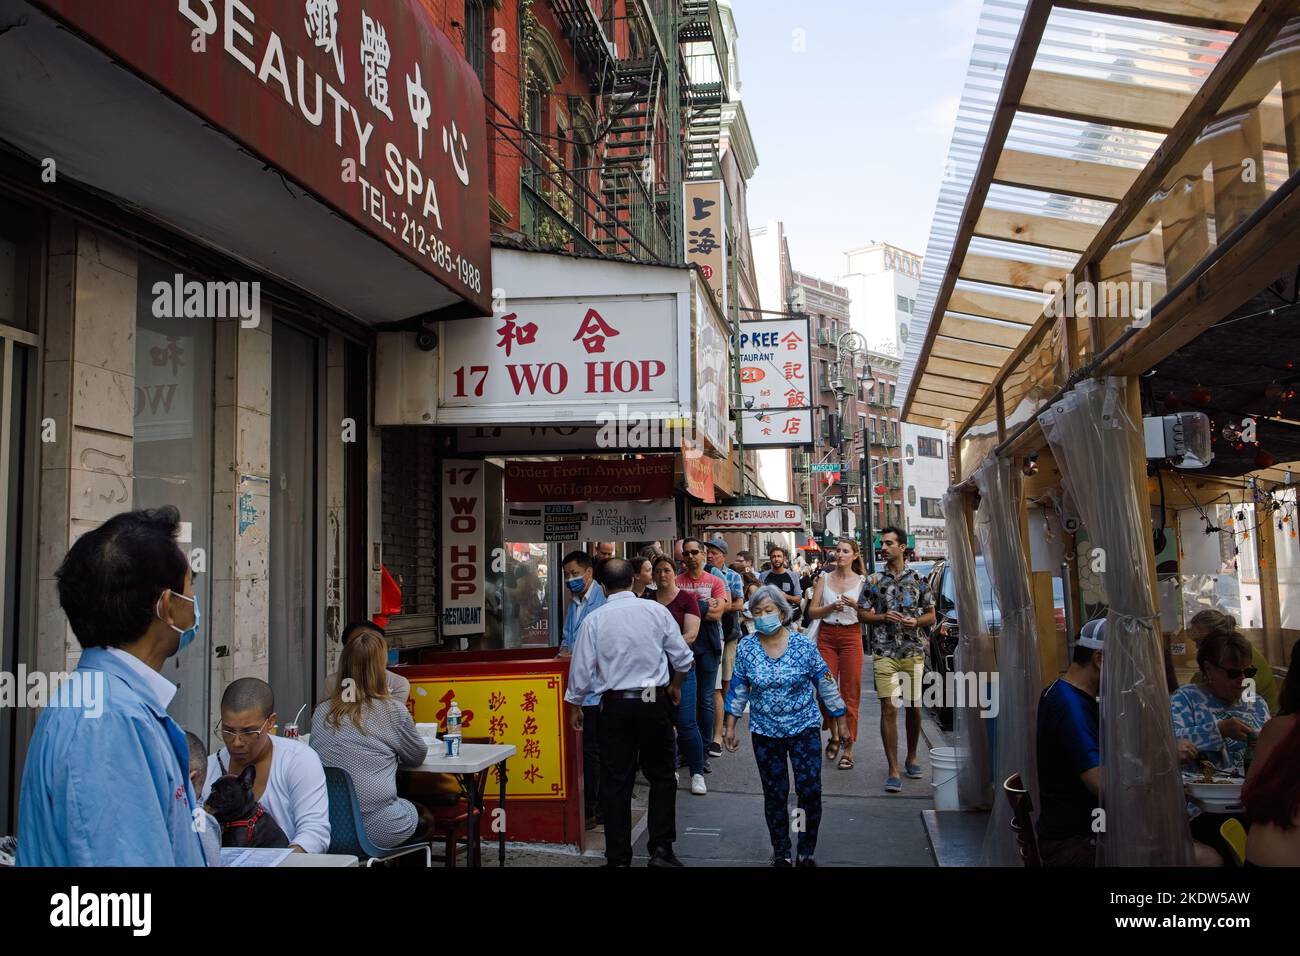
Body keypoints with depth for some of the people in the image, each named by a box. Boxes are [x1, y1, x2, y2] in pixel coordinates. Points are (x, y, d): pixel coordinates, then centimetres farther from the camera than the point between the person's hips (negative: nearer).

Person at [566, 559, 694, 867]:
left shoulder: (594, 619, -6)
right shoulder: (656, 610, -5)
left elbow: (581, 668, -2)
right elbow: (682, 656, 1)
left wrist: (575, 706, 13)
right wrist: (676, 685, 20)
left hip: (615, 705, 0)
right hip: (654, 702, 0)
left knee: (616, 781, 8)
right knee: (661, 775, 13)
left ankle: (618, 858, 14)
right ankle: (661, 848, 6)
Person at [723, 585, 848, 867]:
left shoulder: (803, 645, -10)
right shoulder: (746, 648, -5)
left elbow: (826, 684, -3)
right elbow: (738, 690, 4)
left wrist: (840, 720, 0)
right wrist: (730, 727, 4)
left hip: (805, 728, -1)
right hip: (766, 732, 2)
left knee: (810, 790, -5)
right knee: (774, 794, 7)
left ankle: (807, 853, 14)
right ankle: (781, 854, 22)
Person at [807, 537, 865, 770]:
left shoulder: (862, 582, 3)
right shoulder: (824, 579, 8)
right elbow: (812, 612, 5)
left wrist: (855, 604, -18)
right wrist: (831, 607, -11)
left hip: (851, 636, -2)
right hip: (827, 636, 2)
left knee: (850, 694, -3)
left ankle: (848, 748, 2)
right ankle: (834, 737, 24)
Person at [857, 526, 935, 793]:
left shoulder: (918, 579, 5)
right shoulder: (874, 580, 5)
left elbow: (931, 615, 10)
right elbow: (862, 614, 7)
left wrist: (915, 622, -11)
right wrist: (884, 617, -10)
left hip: (914, 651, 1)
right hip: (884, 653, -1)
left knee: (914, 707, 9)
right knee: (888, 708, -7)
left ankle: (912, 758, 30)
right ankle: (893, 770, -4)